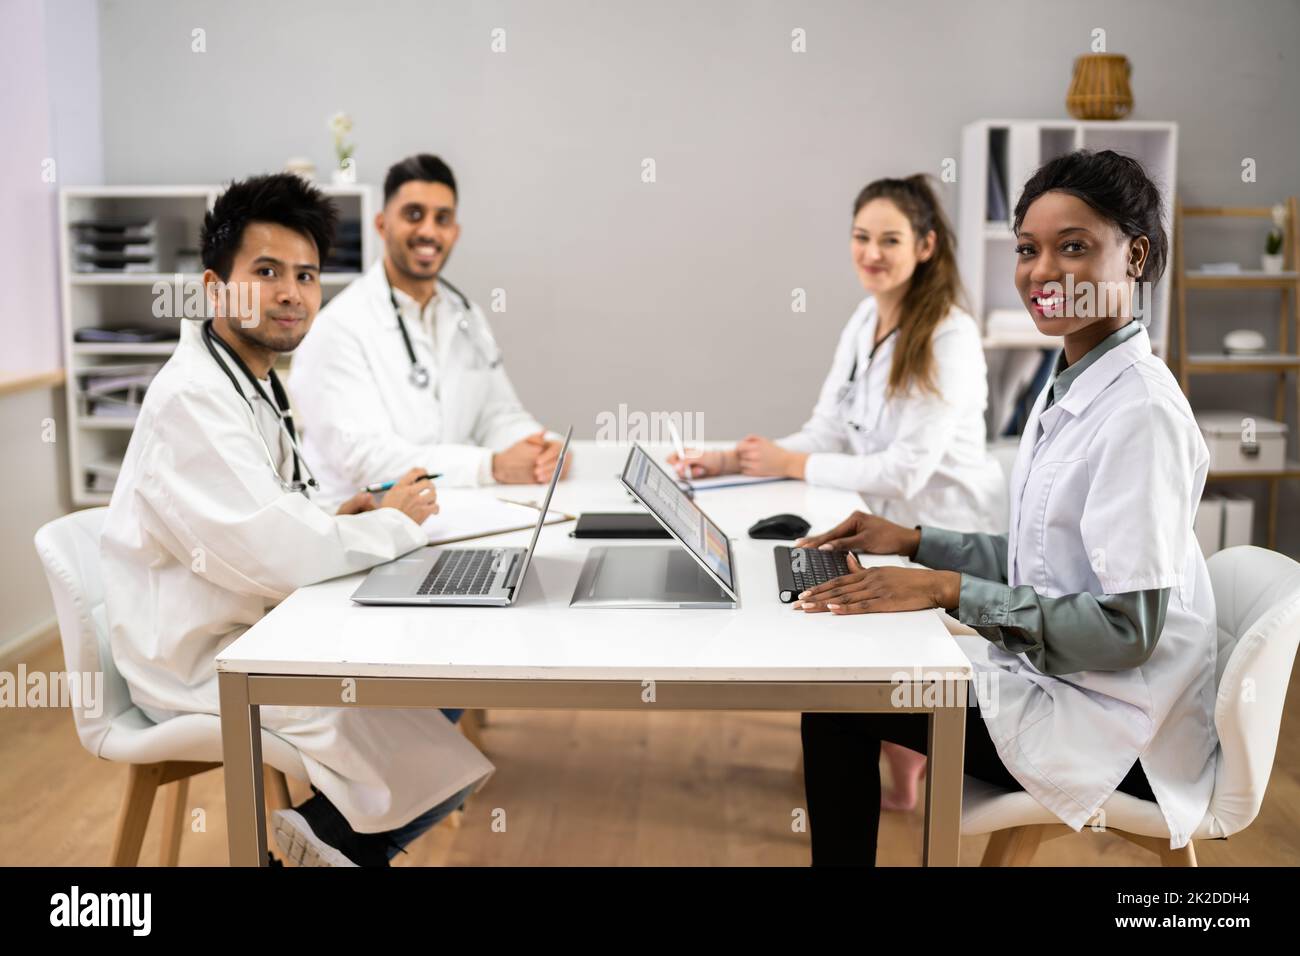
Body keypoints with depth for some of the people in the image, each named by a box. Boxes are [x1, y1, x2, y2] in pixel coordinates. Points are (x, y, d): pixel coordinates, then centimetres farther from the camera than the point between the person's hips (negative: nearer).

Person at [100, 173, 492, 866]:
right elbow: (273, 555, -27)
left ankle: (332, 830, 15)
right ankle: (329, 833, 7)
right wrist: (394, 523, -13)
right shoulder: (194, 398, -21)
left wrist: (334, 523, -2)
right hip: (206, 672, -10)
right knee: (441, 757, -15)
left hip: (258, 633, 10)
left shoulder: (252, 384, 11)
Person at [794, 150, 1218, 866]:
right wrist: (916, 541, 4)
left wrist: (952, 588, -24)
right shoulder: (1065, 389, 7)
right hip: (1048, 667, 8)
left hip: (1114, 722, -8)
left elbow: (1125, 631, -23)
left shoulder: (1143, 414, -21)